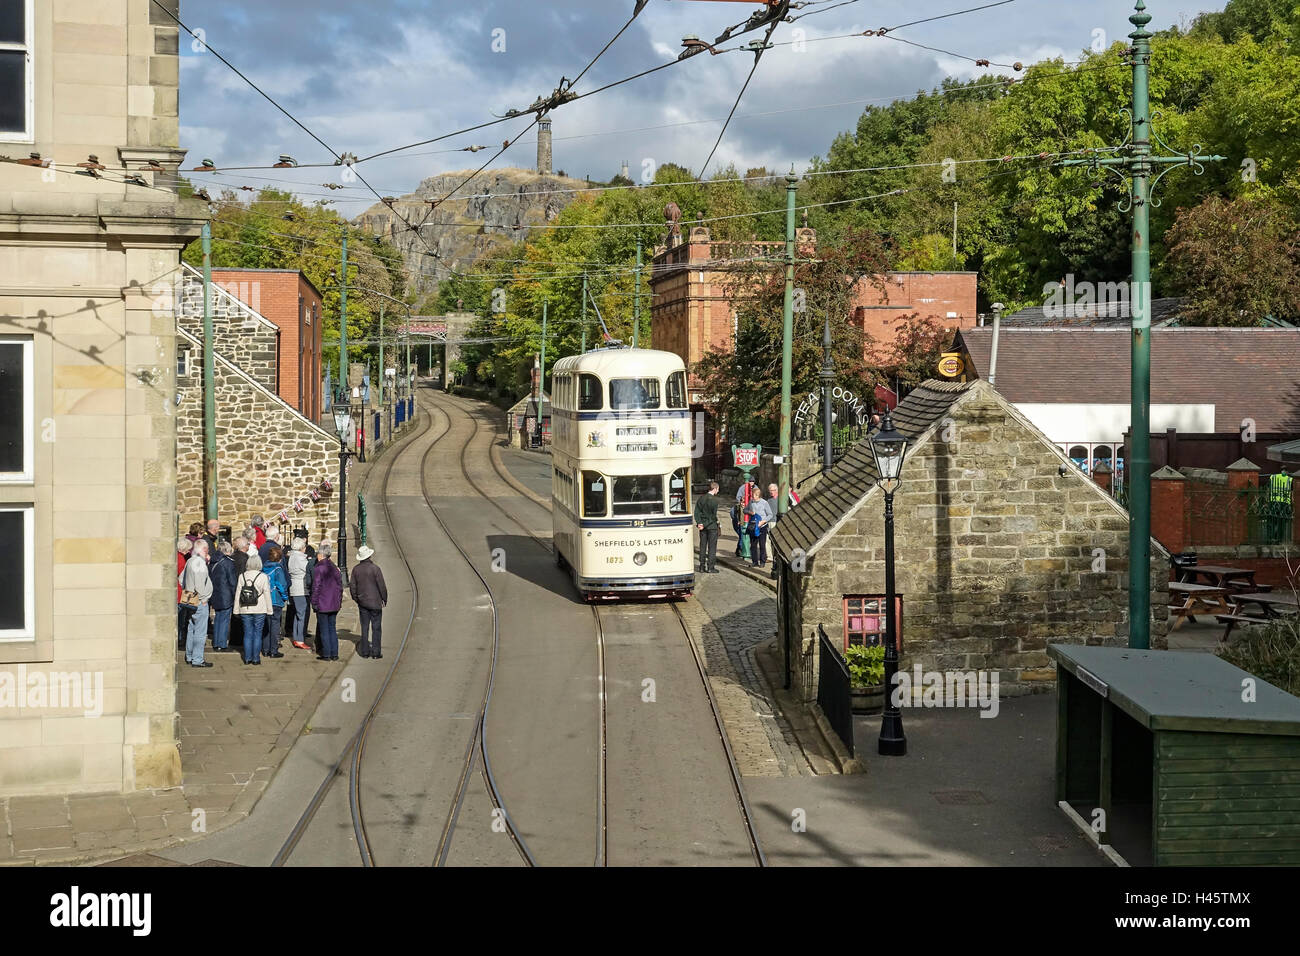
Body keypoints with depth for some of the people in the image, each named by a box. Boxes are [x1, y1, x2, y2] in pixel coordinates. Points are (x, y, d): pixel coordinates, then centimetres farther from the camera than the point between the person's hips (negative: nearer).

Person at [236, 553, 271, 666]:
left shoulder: (242, 576, 0)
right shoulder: (263, 577, -7)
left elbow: (237, 594, 4)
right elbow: (267, 594, -4)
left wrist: (236, 610, 11)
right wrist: (269, 610, 3)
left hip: (245, 610, 2)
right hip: (259, 610, -2)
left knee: (247, 634, 8)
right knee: (257, 634, 4)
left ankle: (247, 658, 9)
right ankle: (256, 658, 4)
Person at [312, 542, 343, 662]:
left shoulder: (319, 568, -13)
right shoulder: (335, 568, 6)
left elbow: (316, 588, -13)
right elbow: (340, 585, 11)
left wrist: (314, 603, -7)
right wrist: (339, 601, 17)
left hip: (322, 604, -6)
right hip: (334, 605, 6)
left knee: (324, 630, 1)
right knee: (332, 629, 12)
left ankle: (326, 654, 2)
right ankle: (334, 654, 11)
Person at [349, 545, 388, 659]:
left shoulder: (356, 569, 0)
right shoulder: (375, 568, -13)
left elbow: (352, 586, 6)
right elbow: (382, 585, -11)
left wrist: (356, 599, 20)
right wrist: (384, 598, 3)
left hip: (362, 602, 4)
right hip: (375, 602, -4)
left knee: (364, 627, 10)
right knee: (376, 628, 1)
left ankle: (365, 651, 11)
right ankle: (376, 652, 0)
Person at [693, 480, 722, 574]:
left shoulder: (701, 498, 4)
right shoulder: (714, 500, -14)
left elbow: (697, 512, 0)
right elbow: (714, 514, -13)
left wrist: (699, 523, -3)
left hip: (702, 525, 6)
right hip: (712, 526, -6)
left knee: (703, 546, 12)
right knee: (712, 547, 1)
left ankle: (702, 566, 14)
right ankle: (710, 567, 0)